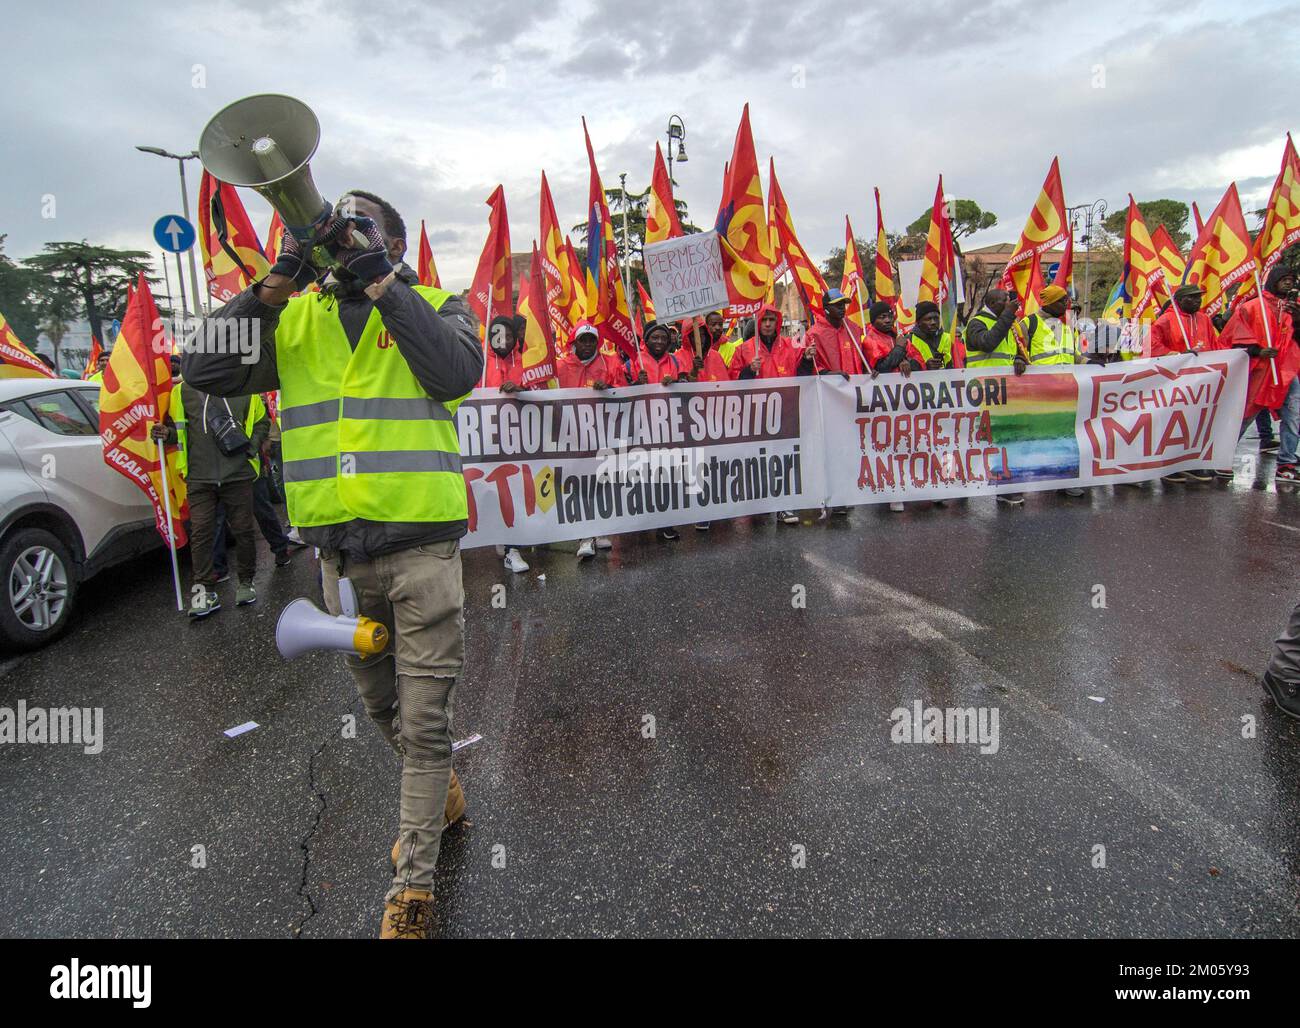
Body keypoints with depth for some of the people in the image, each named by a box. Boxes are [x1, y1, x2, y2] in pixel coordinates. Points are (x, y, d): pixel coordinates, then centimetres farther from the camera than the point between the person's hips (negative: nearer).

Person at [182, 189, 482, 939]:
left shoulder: (433, 306, 3)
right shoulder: (293, 319, 10)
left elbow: (457, 373, -19)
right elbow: (206, 371, -2)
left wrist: (380, 281, -17)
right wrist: (278, 284, -8)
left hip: (421, 543, -4)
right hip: (338, 548, 4)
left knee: (425, 717, 0)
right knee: (381, 703, 20)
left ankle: (414, 883, 13)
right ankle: (440, 792, 45)